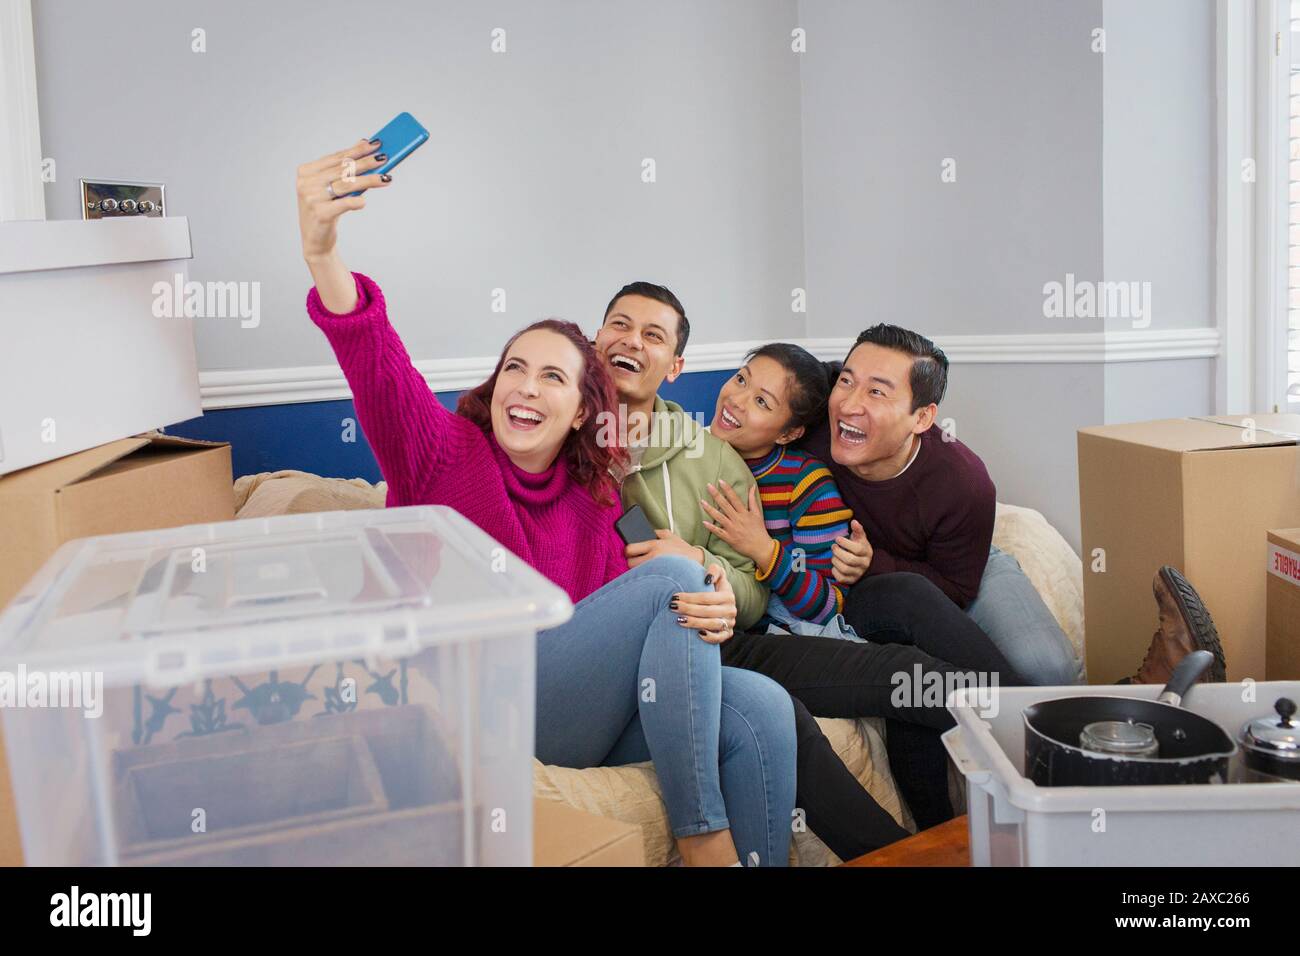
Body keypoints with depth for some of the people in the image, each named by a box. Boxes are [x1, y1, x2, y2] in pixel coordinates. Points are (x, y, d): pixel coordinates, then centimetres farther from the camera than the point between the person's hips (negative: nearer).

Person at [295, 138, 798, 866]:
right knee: (672, 572, -23)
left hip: (583, 717, 5)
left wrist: (714, 614, -17)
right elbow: (380, 372, -21)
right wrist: (323, 257, -41)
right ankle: (702, 837, -16)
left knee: (762, 710, -18)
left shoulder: (594, 496, 14)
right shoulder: (445, 450, 0)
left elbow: (629, 612, 7)